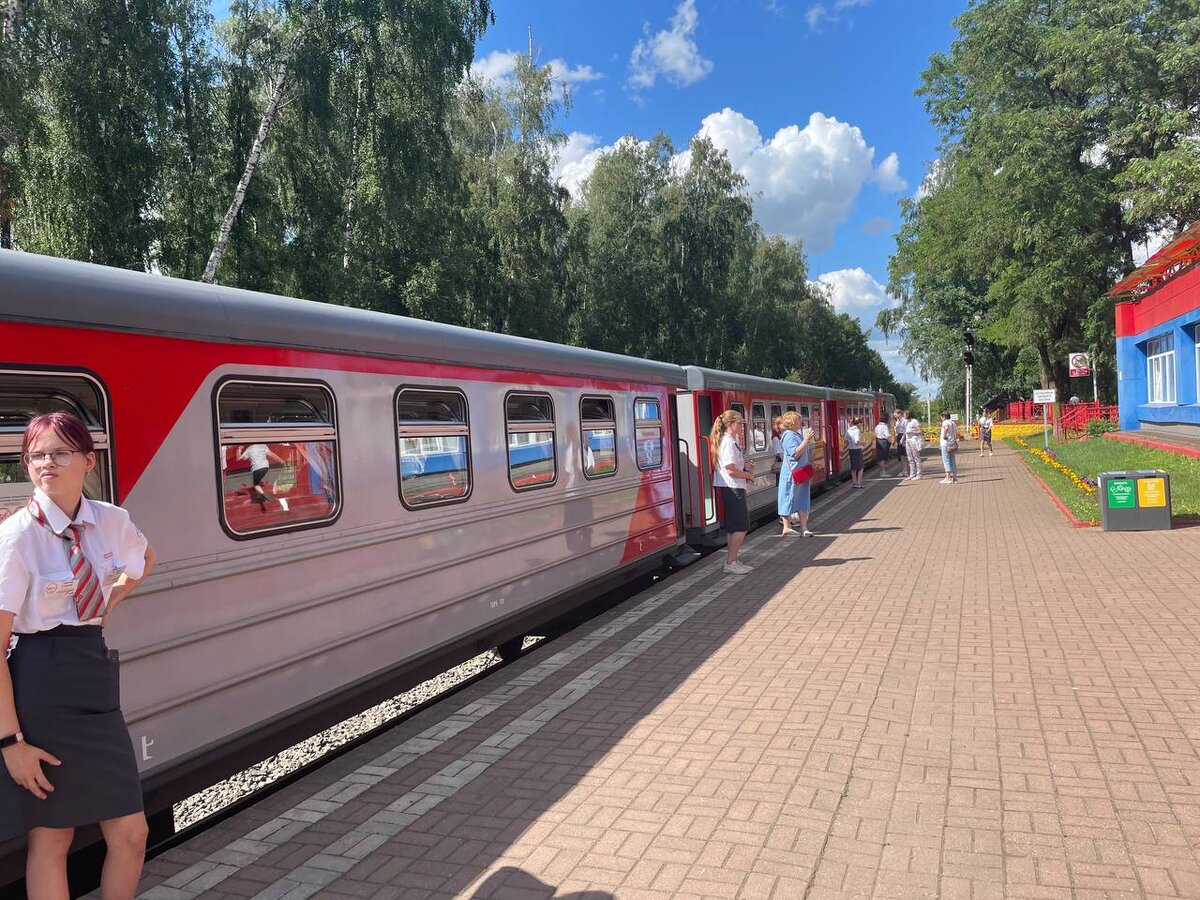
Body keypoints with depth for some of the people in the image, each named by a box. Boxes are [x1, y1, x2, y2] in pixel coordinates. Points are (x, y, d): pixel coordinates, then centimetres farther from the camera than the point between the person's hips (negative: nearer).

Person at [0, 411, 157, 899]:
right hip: (41, 685, -5)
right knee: (50, 839, 8)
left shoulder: (111, 521, 1)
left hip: (98, 683, 5)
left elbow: (145, 558, 26)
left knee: (130, 834, 9)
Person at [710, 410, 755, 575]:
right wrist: (748, 475, -8)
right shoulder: (728, 442, -18)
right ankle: (730, 564, -3)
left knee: (733, 527, 13)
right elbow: (731, 470, -22)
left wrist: (745, 464, 10)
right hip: (732, 488, -10)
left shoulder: (733, 440, 13)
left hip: (734, 488, 10)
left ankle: (732, 561, 19)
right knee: (741, 527, -7)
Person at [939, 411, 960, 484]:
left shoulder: (945, 422, -9)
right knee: (952, 461, 11)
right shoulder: (953, 422, 15)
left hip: (945, 444, -8)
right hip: (953, 444, 8)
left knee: (946, 461, -5)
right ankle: (955, 478, 12)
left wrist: (943, 436, -23)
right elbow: (956, 434, 18)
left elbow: (946, 427, -33)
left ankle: (948, 477, -9)